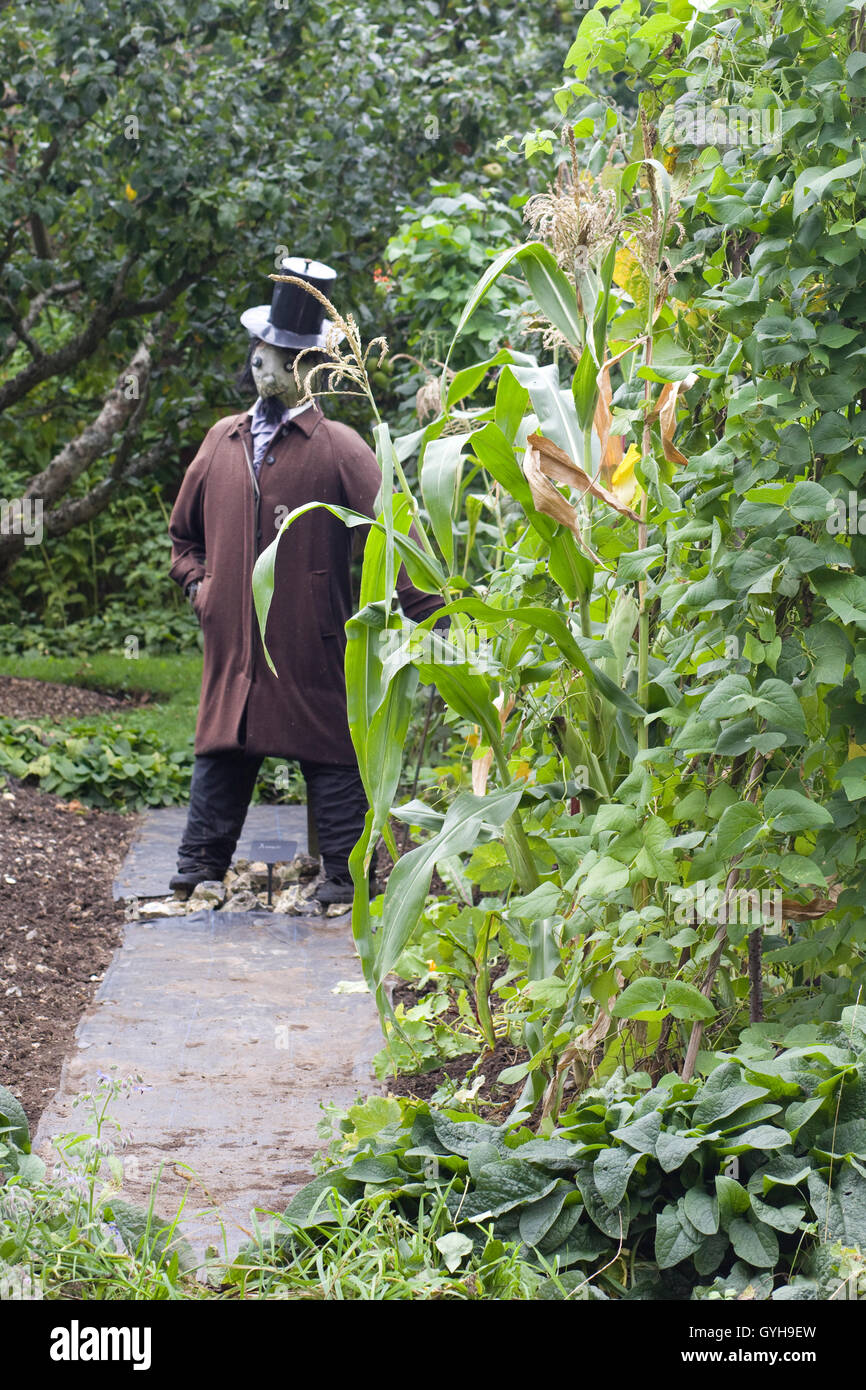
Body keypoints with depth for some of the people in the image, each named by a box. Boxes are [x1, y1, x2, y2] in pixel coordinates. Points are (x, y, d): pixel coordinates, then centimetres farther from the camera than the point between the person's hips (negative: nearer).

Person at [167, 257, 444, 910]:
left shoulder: (338, 446, -2)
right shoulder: (223, 440, 13)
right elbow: (185, 533, 26)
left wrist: (429, 612, -17)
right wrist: (198, 585, 9)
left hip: (314, 645, -4)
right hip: (233, 642, 4)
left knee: (331, 758, 2)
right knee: (222, 755, 8)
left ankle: (346, 876, 9)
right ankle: (196, 874, 15)